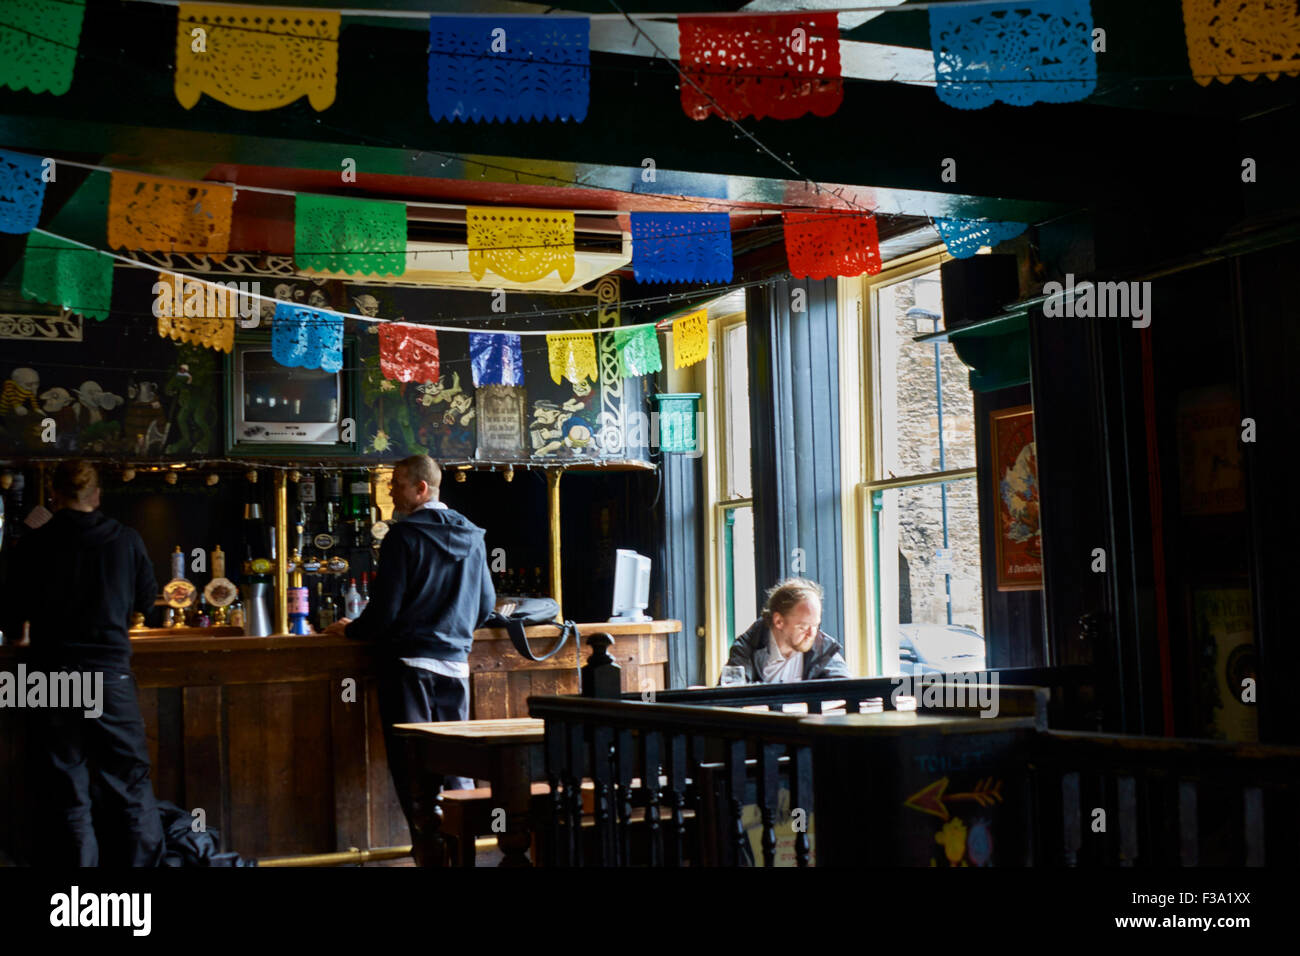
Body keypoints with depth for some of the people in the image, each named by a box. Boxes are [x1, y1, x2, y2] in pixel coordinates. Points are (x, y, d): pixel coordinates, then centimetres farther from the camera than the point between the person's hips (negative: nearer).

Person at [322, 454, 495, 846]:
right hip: (455, 662, 6)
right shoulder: (472, 537, 7)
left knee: (413, 767, 0)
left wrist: (350, 629, 5)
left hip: (409, 662, -6)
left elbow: (384, 611, -13)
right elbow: (486, 604, 14)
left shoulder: (403, 537, -12)